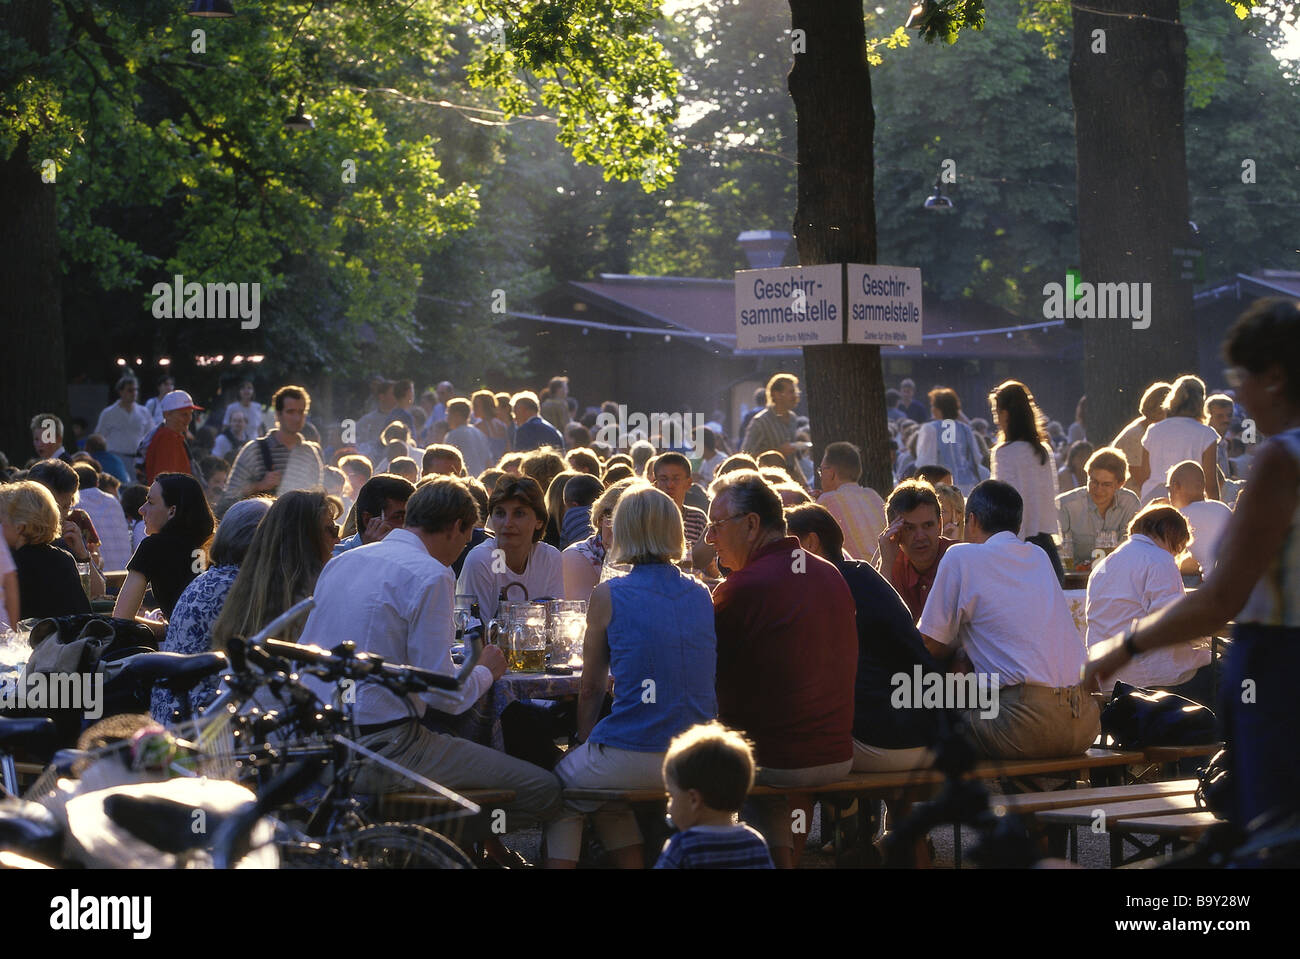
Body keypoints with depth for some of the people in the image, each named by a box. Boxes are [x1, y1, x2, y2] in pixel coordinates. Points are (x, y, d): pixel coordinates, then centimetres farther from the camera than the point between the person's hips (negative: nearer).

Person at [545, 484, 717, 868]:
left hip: (631, 758, -5)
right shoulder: (702, 595, 9)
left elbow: (591, 688, 4)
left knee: (560, 787, 23)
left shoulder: (608, 596, -5)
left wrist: (585, 740, 20)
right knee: (609, 798, 32)